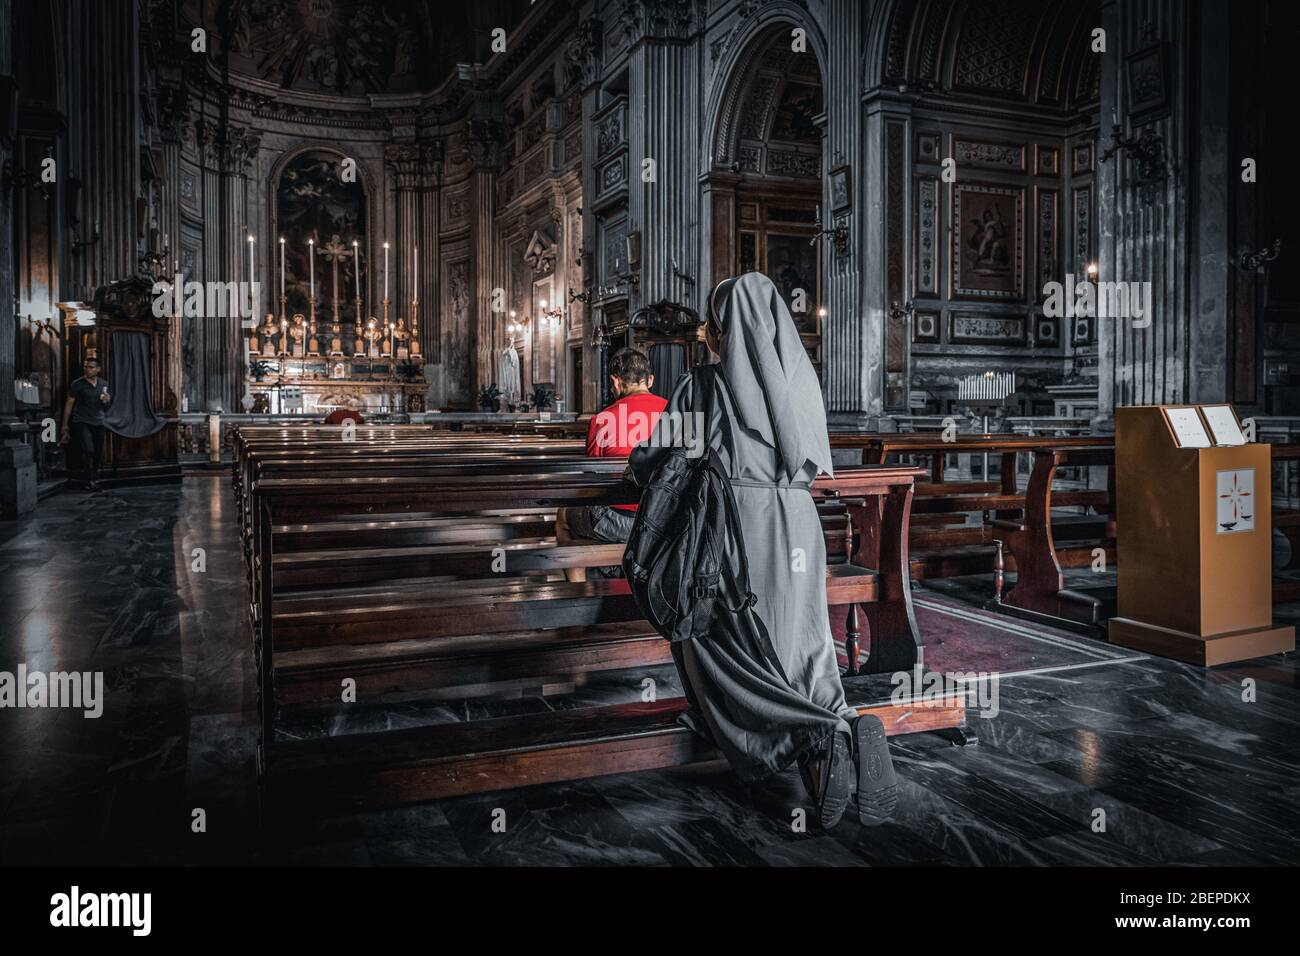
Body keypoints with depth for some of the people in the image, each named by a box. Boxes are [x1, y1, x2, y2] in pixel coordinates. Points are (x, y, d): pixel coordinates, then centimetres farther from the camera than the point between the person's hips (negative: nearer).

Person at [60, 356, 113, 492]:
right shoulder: (78, 384, -4)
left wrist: (107, 400, -3)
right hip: (81, 423, -5)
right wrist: (65, 425, -1)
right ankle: (90, 480, -12)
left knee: (98, 454, 7)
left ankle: (94, 479, 22)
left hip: (98, 423, 5)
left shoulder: (104, 384, 10)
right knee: (88, 450, -19)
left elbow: (107, 405, 22)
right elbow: (69, 404, 0)